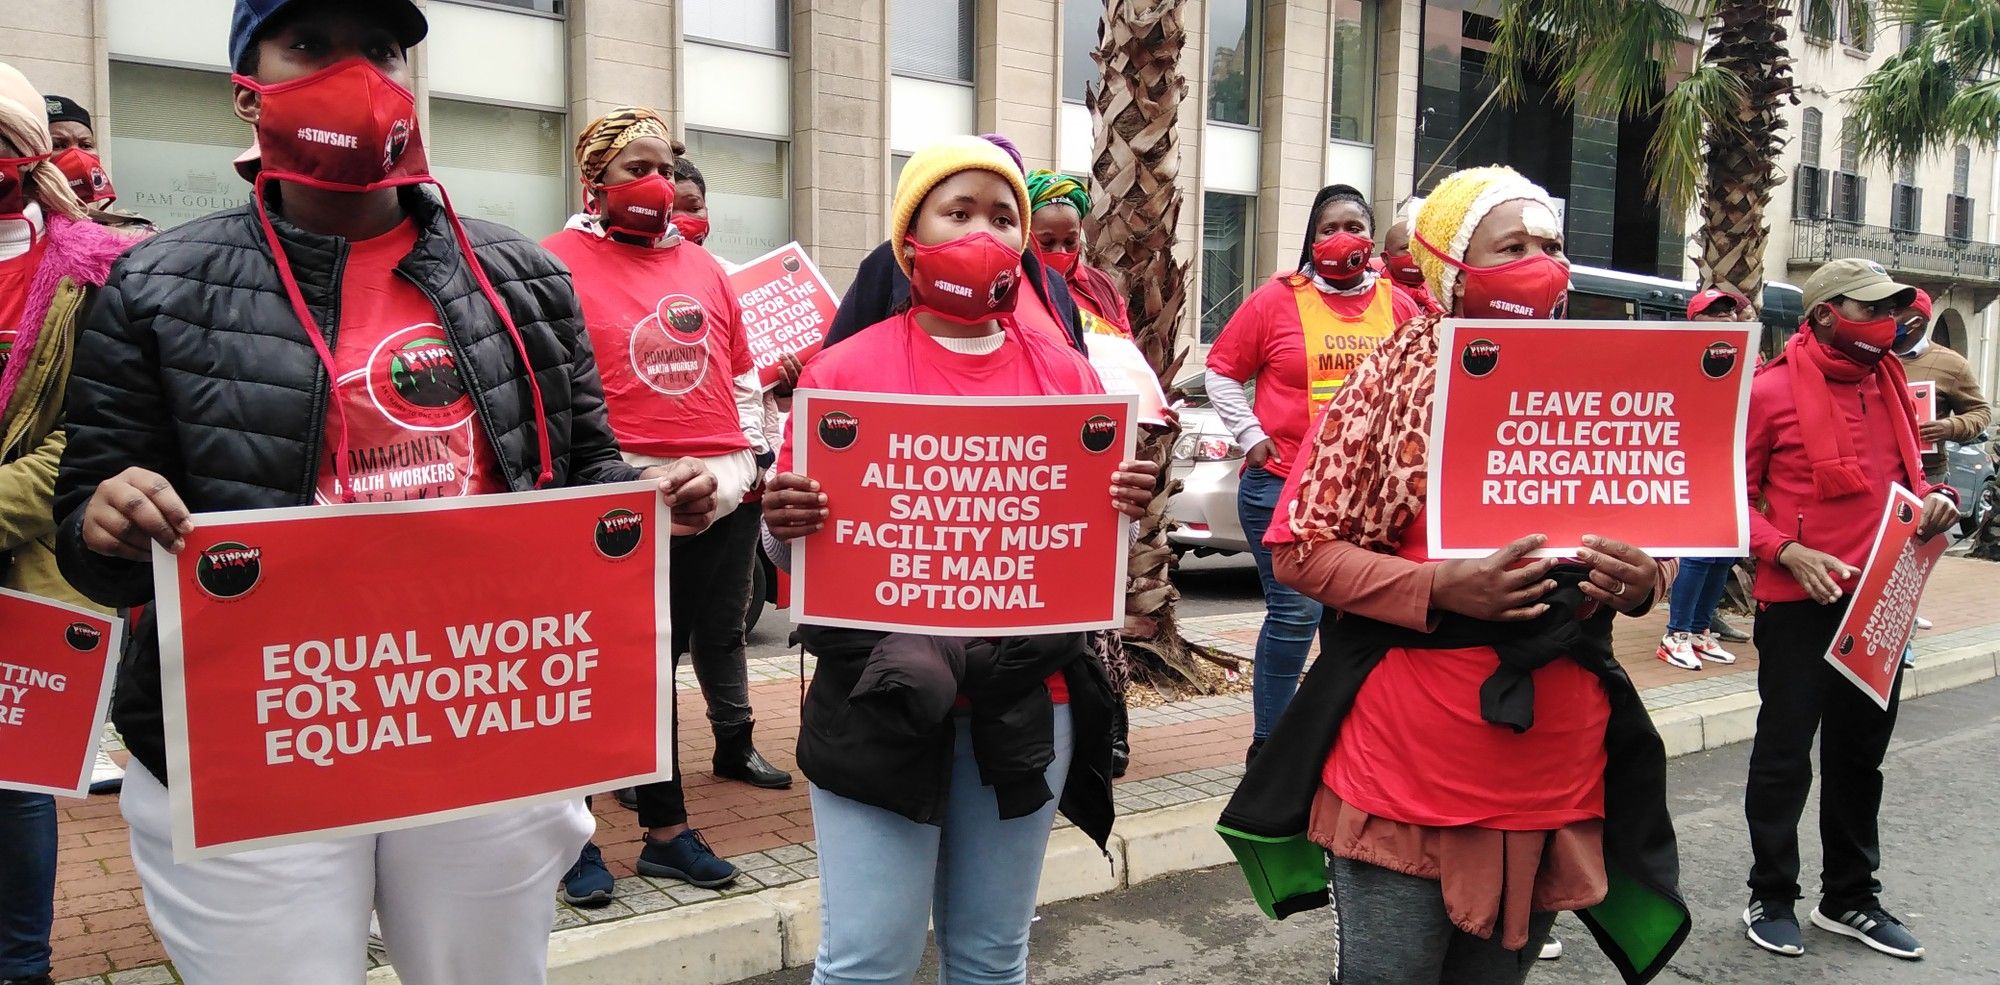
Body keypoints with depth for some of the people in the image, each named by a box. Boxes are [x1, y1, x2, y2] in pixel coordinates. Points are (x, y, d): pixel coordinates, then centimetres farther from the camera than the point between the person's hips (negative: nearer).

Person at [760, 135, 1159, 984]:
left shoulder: (1064, 372, 7)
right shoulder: (845, 370, -1)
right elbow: (789, 548, 1)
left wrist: (1129, 505, -9)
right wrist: (782, 526, -21)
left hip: (1027, 699, 3)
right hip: (881, 698, -2)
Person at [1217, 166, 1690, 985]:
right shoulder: (1397, 377, -6)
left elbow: (1645, 543, 16)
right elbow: (1301, 546, -8)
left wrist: (1640, 582, -8)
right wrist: (1439, 589, -21)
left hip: (1555, 770, 5)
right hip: (1406, 769, -4)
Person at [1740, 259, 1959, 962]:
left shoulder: (1891, 384, 10)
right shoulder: (1772, 390, -11)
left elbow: (1905, 475, 20)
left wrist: (1934, 500, -2)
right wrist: (1787, 552, -22)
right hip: (1800, 605, -7)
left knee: (1861, 753, 17)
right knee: (1784, 756, 4)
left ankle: (1850, 897, 32)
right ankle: (1771, 898, 20)